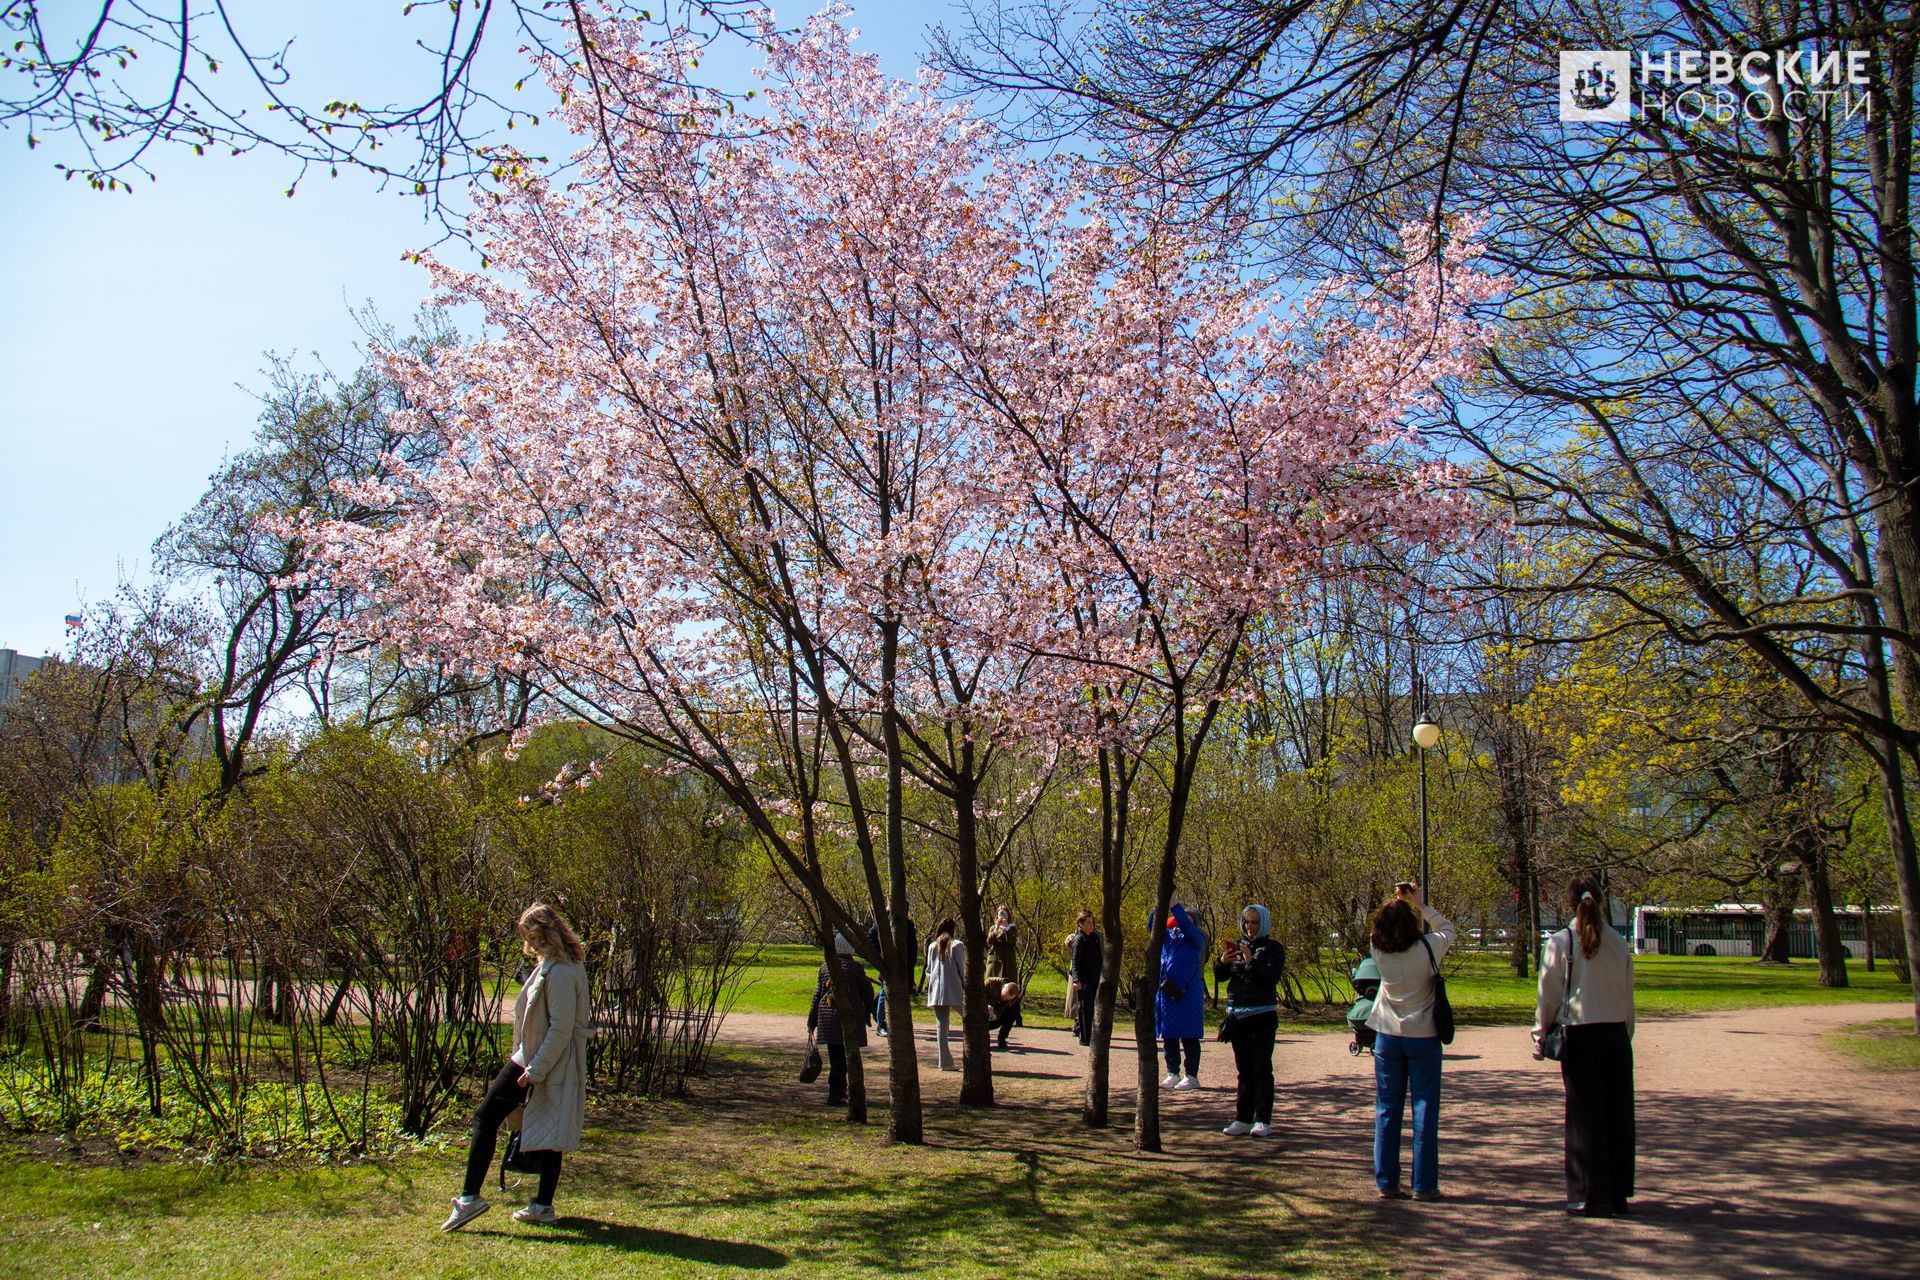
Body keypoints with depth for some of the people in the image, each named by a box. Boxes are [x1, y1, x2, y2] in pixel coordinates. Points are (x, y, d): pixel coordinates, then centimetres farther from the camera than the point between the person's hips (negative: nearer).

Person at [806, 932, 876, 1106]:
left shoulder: (825, 967, 5)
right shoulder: (854, 967, -8)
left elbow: (818, 994, 8)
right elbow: (867, 990, -1)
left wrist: (812, 1021, 15)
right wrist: (867, 1010, 18)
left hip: (827, 1017, 5)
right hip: (848, 1018, -4)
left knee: (835, 1056, 14)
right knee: (842, 1057, 1)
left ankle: (840, 1090, 24)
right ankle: (834, 1095, -1)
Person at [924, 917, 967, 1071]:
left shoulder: (932, 946, 9)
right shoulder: (957, 945, -4)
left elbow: (929, 970, 12)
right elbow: (962, 968, -6)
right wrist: (966, 986, 4)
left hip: (936, 992, 4)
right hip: (955, 991, -4)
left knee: (942, 1027, 6)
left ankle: (945, 1062, 5)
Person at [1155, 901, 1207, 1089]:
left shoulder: (1195, 937, -1)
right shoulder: (1168, 936, 15)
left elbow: (1185, 925, -19)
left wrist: (1174, 904, -24)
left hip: (1187, 994, -6)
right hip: (1165, 993, 6)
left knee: (1189, 1037, 0)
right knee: (1169, 1035, 10)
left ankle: (1191, 1075, 6)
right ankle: (1173, 1073, 18)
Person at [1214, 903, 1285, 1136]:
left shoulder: (1273, 949, -1)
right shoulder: (1237, 945, 11)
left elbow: (1271, 979, -15)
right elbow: (1220, 977, 7)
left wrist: (1251, 961, -25)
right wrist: (1222, 962, -13)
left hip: (1262, 1015, -4)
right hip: (1237, 1015, 5)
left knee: (1262, 1069, -3)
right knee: (1244, 1070, 9)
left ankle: (1263, 1120, 2)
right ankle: (1243, 1118, 13)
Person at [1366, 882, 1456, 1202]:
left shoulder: (1379, 952, -8)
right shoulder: (1427, 948, -14)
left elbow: (1388, 932, 16)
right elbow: (1448, 928, 6)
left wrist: (1397, 904, 12)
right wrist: (1421, 905, 9)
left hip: (1388, 1037, 3)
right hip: (1423, 1037, -2)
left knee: (1387, 1109, 8)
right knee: (1425, 1110, 4)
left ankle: (1386, 1182, 10)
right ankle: (1424, 1185, 5)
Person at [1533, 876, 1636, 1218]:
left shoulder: (1560, 943, -7)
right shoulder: (1619, 944, 2)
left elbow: (1549, 996, -4)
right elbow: (1628, 998, 7)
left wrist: (1540, 1037, 8)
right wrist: (1625, 1035, 18)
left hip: (1580, 1036, -3)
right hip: (1616, 1035, 3)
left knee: (1585, 1116, 3)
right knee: (1618, 1114, 11)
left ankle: (1591, 1197, 6)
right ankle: (1618, 1194, 19)